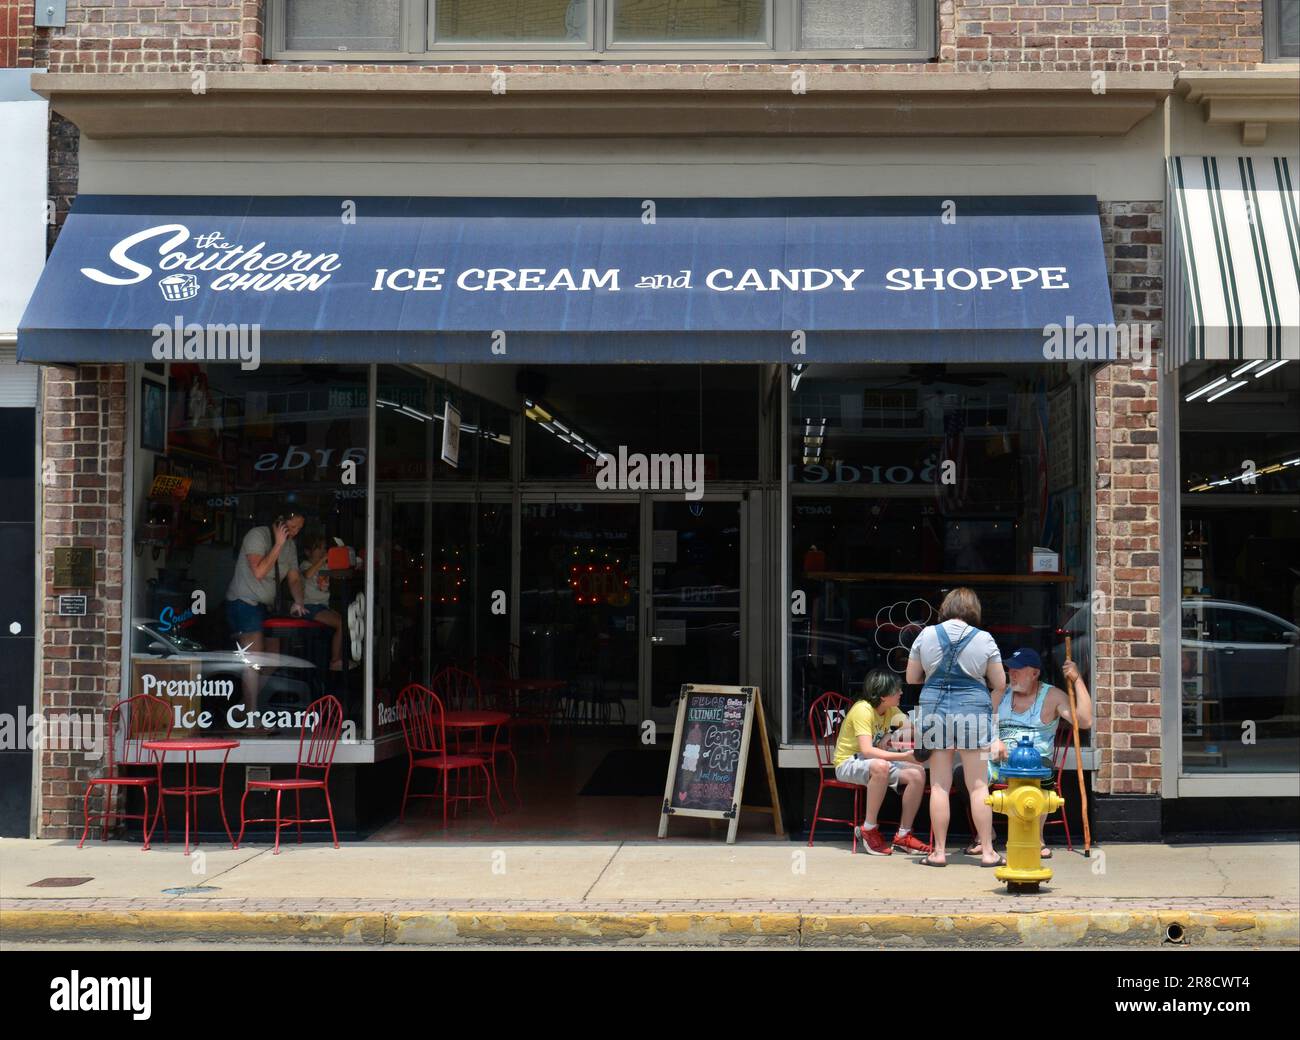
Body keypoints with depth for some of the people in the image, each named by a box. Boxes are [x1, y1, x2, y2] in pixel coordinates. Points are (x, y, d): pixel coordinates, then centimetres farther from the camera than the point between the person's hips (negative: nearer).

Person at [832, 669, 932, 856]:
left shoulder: (891, 710, 3)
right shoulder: (862, 710, -22)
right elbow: (866, 750, -33)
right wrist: (903, 756, -38)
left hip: (873, 762, 8)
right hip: (847, 763, -8)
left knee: (917, 774, -12)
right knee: (880, 766, -40)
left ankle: (903, 836, -4)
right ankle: (869, 830, -26)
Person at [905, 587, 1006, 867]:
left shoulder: (926, 634, 2)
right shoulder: (984, 639, -1)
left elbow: (911, 677, 10)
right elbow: (1000, 684, 3)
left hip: (934, 709, 1)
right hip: (973, 711, -1)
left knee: (939, 785, 4)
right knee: (978, 785, 3)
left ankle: (939, 851, 6)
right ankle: (987, 851, 5)